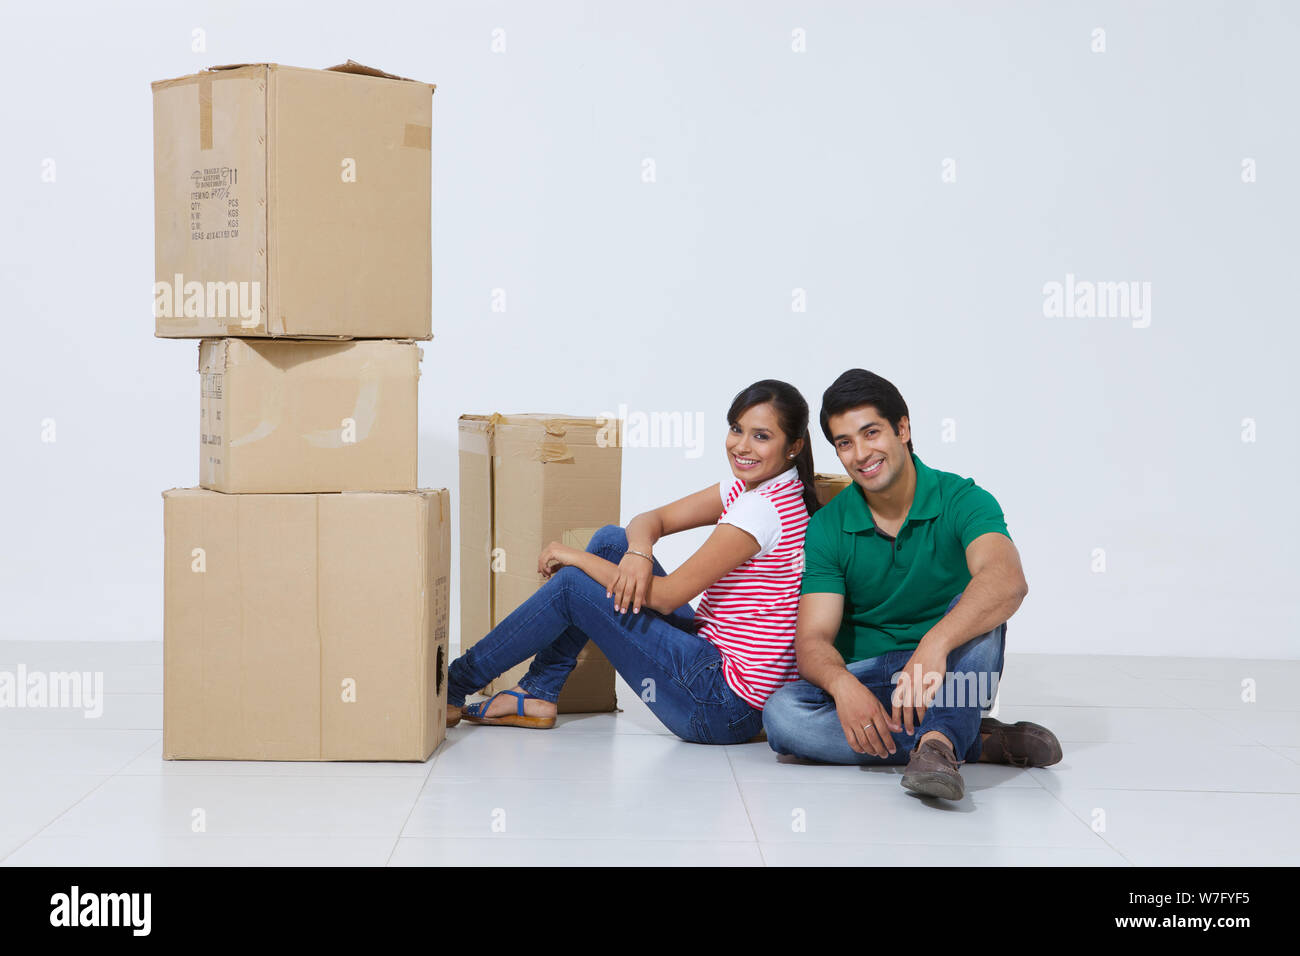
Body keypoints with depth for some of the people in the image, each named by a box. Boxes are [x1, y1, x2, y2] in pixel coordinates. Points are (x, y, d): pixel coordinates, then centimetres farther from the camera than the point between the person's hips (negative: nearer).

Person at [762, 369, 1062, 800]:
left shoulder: (962, 501, -11)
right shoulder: (826, 529, -3)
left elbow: (1007, 581, -31)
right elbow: (813, 640, -11)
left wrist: (935, 643, -50)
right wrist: (843, 685, -36)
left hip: (954, 672, -2)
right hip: (863, 679, 2)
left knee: (974, 604, -29)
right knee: (781, 714, -29)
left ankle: (937, 743, -47)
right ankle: (978, 741, -25)